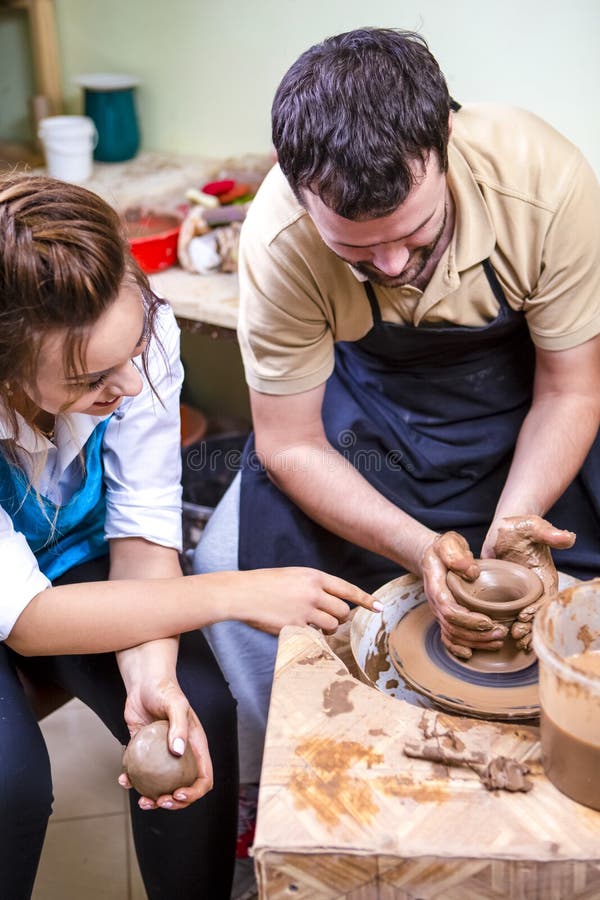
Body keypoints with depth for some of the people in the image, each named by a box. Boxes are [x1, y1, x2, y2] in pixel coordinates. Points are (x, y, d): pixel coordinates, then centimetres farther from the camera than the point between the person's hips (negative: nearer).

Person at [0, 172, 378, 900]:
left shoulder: (139, 329, -27)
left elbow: (143, 526, -16)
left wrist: (150, 672, -33)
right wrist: (233, 595, -30)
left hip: (78, 564, 3)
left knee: (200, 710, -21)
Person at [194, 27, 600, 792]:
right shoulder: (281, 241, -29)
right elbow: (289, 445, -17)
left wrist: (512, 522, -31)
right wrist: (421, 548, -31)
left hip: (517, 397, 0)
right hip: (365, 399, 0)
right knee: (229, 565, -19)